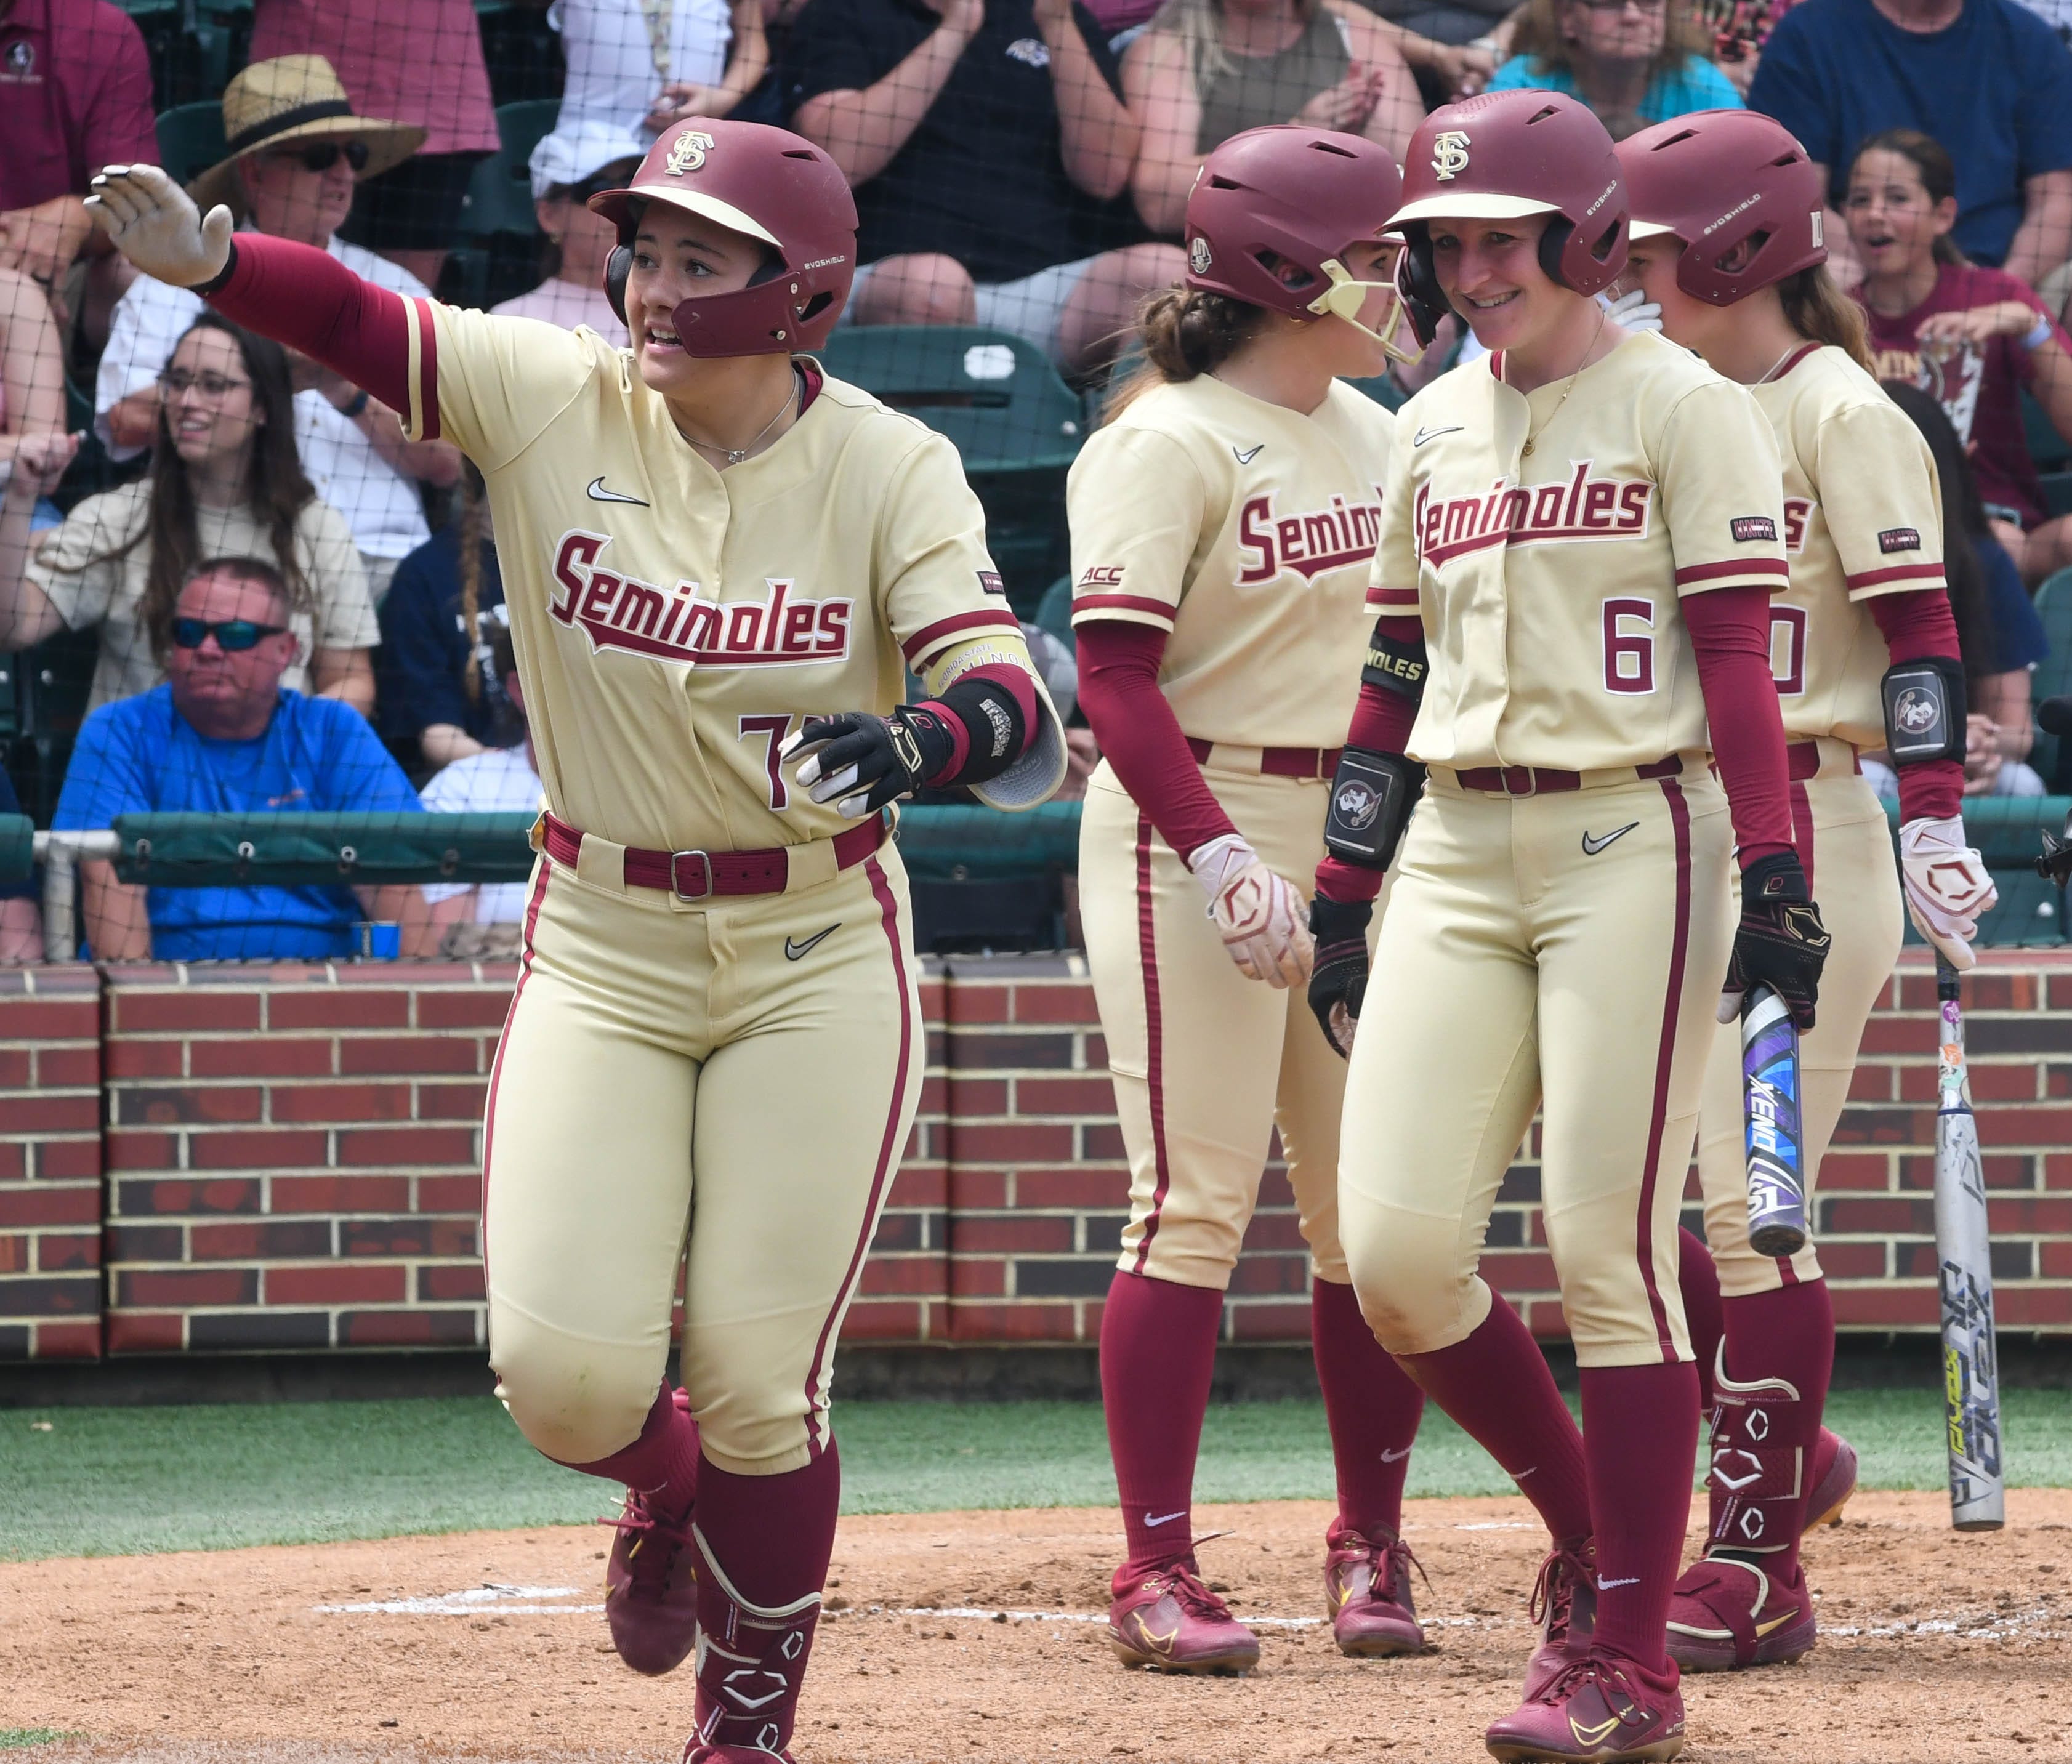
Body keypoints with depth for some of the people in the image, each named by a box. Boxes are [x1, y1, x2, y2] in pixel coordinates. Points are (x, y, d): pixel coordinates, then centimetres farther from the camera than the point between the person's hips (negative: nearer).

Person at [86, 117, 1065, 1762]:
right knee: (564, 1368, -9)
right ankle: (668, 1495, 29)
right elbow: (361, 321, -20)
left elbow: (1023, 726, -21)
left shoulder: (889, 470, -11)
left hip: (817, 959, -2)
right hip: (599, 948, 2)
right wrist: (210, 258, -41)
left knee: (757, 1390, -3)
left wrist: (927, 735, -44)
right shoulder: (552, 402, -6)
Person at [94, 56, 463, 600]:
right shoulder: (180, 280, 13)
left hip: (383, 557, 2)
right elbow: (129, 420, -5)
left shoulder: (397, 291, 20)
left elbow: (446, 462, 10)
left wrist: (354, 397, -7)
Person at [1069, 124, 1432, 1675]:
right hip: (1193, 834, -7)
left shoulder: (1377, 438, 15)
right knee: (1196, 1204, -8)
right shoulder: (1168, 443, -8)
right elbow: (1115, 674, -15)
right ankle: (1158, 1572, -5)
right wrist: (1220, 854, -23)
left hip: (1362, 845, 7)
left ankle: (1372, 1546, 16)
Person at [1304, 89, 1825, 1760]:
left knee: (1610, 1250, -8)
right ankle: (1585, 1527, 18)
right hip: (1456, 858, 6)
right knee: (1395, 1248, -4)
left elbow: (1737, 659, -9)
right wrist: (1342, 898, 15)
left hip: (1631, 840, -6)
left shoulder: (1680, 407, -3)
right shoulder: (1434, 429, 15)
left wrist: (1775, 879, -16)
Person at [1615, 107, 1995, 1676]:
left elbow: (1919, 632, -13)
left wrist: (1935, 824, -22)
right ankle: (1783, 1452, 24)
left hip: (1802, 831, -8)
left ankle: (1759, 1569, -3)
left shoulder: (1842, 415, -7)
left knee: (1748, 1202, -8)